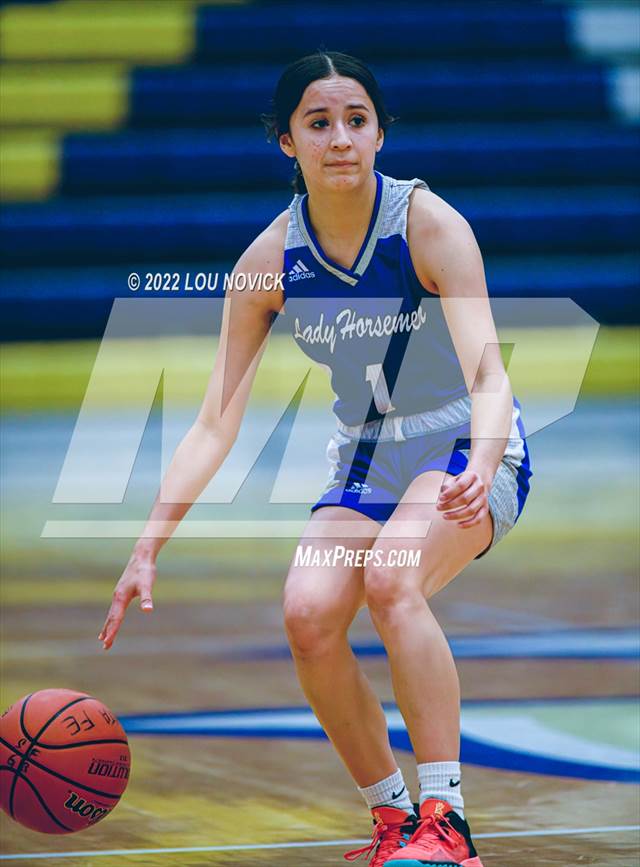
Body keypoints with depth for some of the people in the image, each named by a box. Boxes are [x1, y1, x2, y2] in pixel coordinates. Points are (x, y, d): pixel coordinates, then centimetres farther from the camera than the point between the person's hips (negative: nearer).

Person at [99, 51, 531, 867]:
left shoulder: (431, 225, -19)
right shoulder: (269, 262, -9)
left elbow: (487, 372, -27)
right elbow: (214, 425, -8)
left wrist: (479, 468, -48)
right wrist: (147, 549, -16)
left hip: (471, 448, -4)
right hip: (367, 461, 4)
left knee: (391, 579, -32)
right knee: (308, 613, -22)